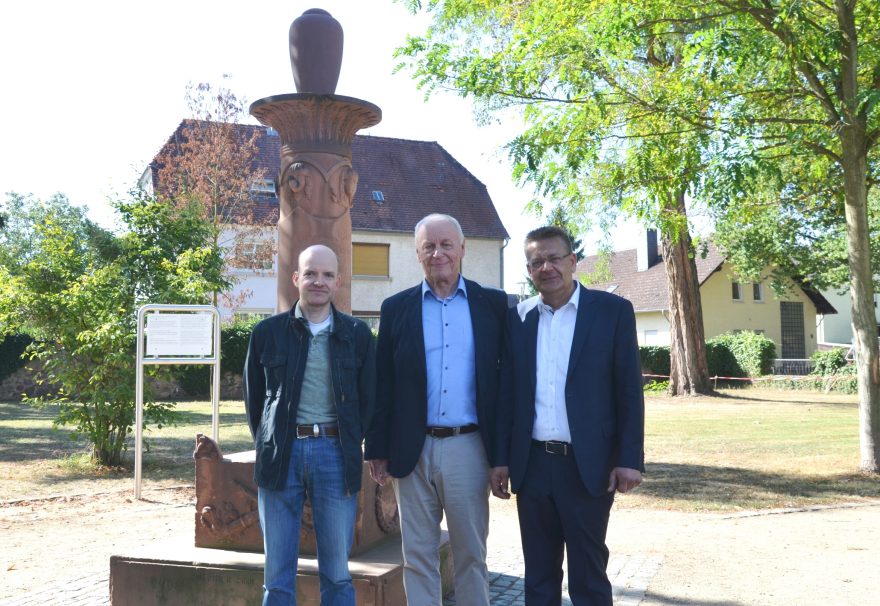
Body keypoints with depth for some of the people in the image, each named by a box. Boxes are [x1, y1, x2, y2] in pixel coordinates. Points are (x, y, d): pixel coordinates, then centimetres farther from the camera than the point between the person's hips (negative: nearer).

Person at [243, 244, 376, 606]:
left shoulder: (357, 335, 4)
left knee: (337, 574, 8)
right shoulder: (267, 332, 4)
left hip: (336, 454, 0)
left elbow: (368, 399, 9)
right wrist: (267, 445, 9)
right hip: (281, 454, 1)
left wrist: (349, 444, 6)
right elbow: (253, 397, 11)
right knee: (277, 576, 9)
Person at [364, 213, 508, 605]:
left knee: (471, 554, 10)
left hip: (469, 447, -1)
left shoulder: (493, 304, 3)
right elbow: (383, 384, 5)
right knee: (417, 556, 10)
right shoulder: (396, 308, 5)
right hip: (413, 451, 1)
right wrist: (378, 449, 3)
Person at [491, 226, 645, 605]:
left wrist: (630, 459, -9)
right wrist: (501, 459, 6)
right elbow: (508, 393, 8)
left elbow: (629, 391, -4)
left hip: (587, 465, -3)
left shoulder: (612, 310, -2)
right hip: (532, 465, 3)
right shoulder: (517, 317, 7)